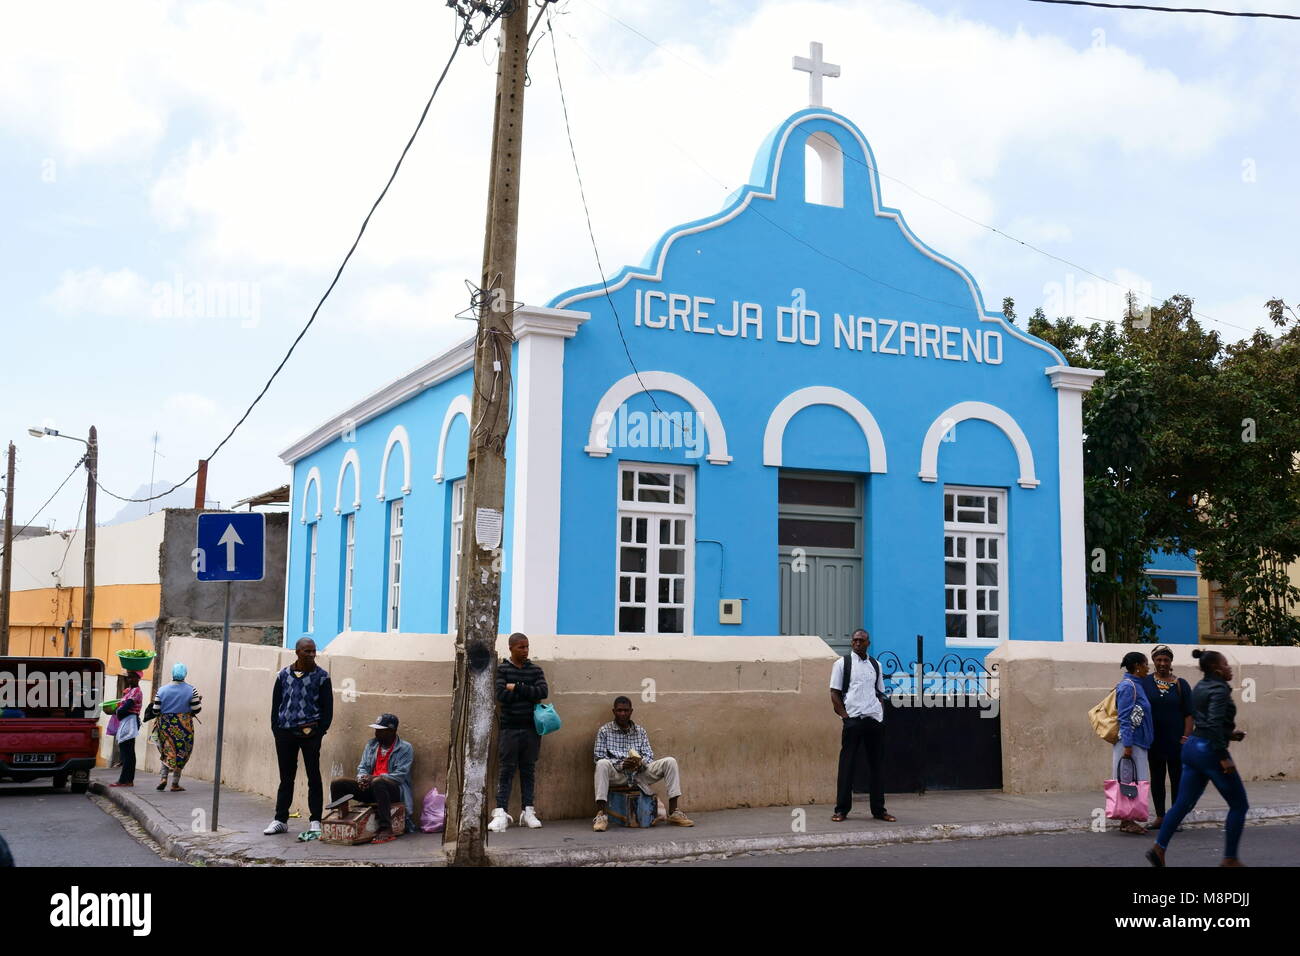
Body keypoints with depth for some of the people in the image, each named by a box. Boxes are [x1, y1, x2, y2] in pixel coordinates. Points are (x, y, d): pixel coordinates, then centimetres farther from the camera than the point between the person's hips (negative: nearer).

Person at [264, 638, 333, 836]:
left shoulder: (321, 676, 0)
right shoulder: (284, 675, 7)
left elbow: (327, 706, 0)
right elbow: (276, 703, 11)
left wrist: (321, 729, -8)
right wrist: (275, 727, 4)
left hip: (310, 733, -3)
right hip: (285, 733, 3)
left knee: (314, 777, 0)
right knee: (286, 778, 11)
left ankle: (315, 822, 6)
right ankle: (280, 820, 19)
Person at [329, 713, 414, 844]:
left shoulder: (405, 748, -2)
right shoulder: (371, 744, 17)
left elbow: (400, 775, -12)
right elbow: (362, 767, 16)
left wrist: (373, 778, -20)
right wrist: (362, 778, -10)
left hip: (394, 789, -6)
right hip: (370, 789, 6)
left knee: (378, 783, -41)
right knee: (337, 783, -12)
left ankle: (386, 829, -41)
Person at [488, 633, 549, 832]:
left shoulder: (535, 670, 9)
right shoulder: (501, 669, 1)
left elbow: (543, 691, -6)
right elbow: (502, 695, -13)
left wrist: (517, 688, -12)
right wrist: (528, 693, -8)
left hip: (531, 728, 3)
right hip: (510, 728, -3)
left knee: (529, 770, 6)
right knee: (507, 770, -5)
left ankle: (528, 811, 10)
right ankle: (501, 813, -6)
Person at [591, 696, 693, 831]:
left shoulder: (640, 731, 15)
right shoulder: (604, 731, 5)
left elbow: (649, 756, 8)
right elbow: (599, 757, -3)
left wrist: (640, 762, -17)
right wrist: (621, 764, -19)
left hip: (639, 773, 3)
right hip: (617, 773, -3)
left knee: (670, 761, -17)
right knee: (602, 764, -37)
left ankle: (673, 813, -19)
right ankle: (600, 815, -38)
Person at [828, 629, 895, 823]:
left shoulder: (875, 665, 16)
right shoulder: (842, 663, 3)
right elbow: (834, 693, -1)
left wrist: (881, 715, 6)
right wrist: (845, 716, -9)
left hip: (875, 719, 4)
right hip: (853, 719, -4)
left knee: (876, 764, 7)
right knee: (848, 764, -3)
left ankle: (879, 809, 14)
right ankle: (841, 809, 3)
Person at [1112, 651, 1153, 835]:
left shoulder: (1134, 685, 15)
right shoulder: (1128, 686, -14)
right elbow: (1124, 718, -19)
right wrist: (1127, 745, -22)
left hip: (1138, 743, 9)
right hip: (1131, 742, -9)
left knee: (1133, 782, 10)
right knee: (1129, 782, -6)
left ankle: (1128, 821, 14)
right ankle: (1126, 821, -3)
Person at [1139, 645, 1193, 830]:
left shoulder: (1181, 684, 3)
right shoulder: (1145, 682, 2)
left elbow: (1188, 714, 2)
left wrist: (1186, 736, -7)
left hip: (1176, 739, -1)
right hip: (1154, 739, 1)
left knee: (1177, 777, 2)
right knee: (1157, 777, 8)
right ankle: (1160, 817, 15)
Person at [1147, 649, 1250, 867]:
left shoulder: (1200, 687, 14)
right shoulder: (1219, 689, -14)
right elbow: (1214, 724, -25)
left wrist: (1230, 734, 19)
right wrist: (1224, 757, -24)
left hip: (1192, 747, 8)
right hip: (1210, 751, -8)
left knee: (1183, 803, 7)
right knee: (1239, 805, 6)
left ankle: (1159, 847, -4)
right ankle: (1229, 859, 8)